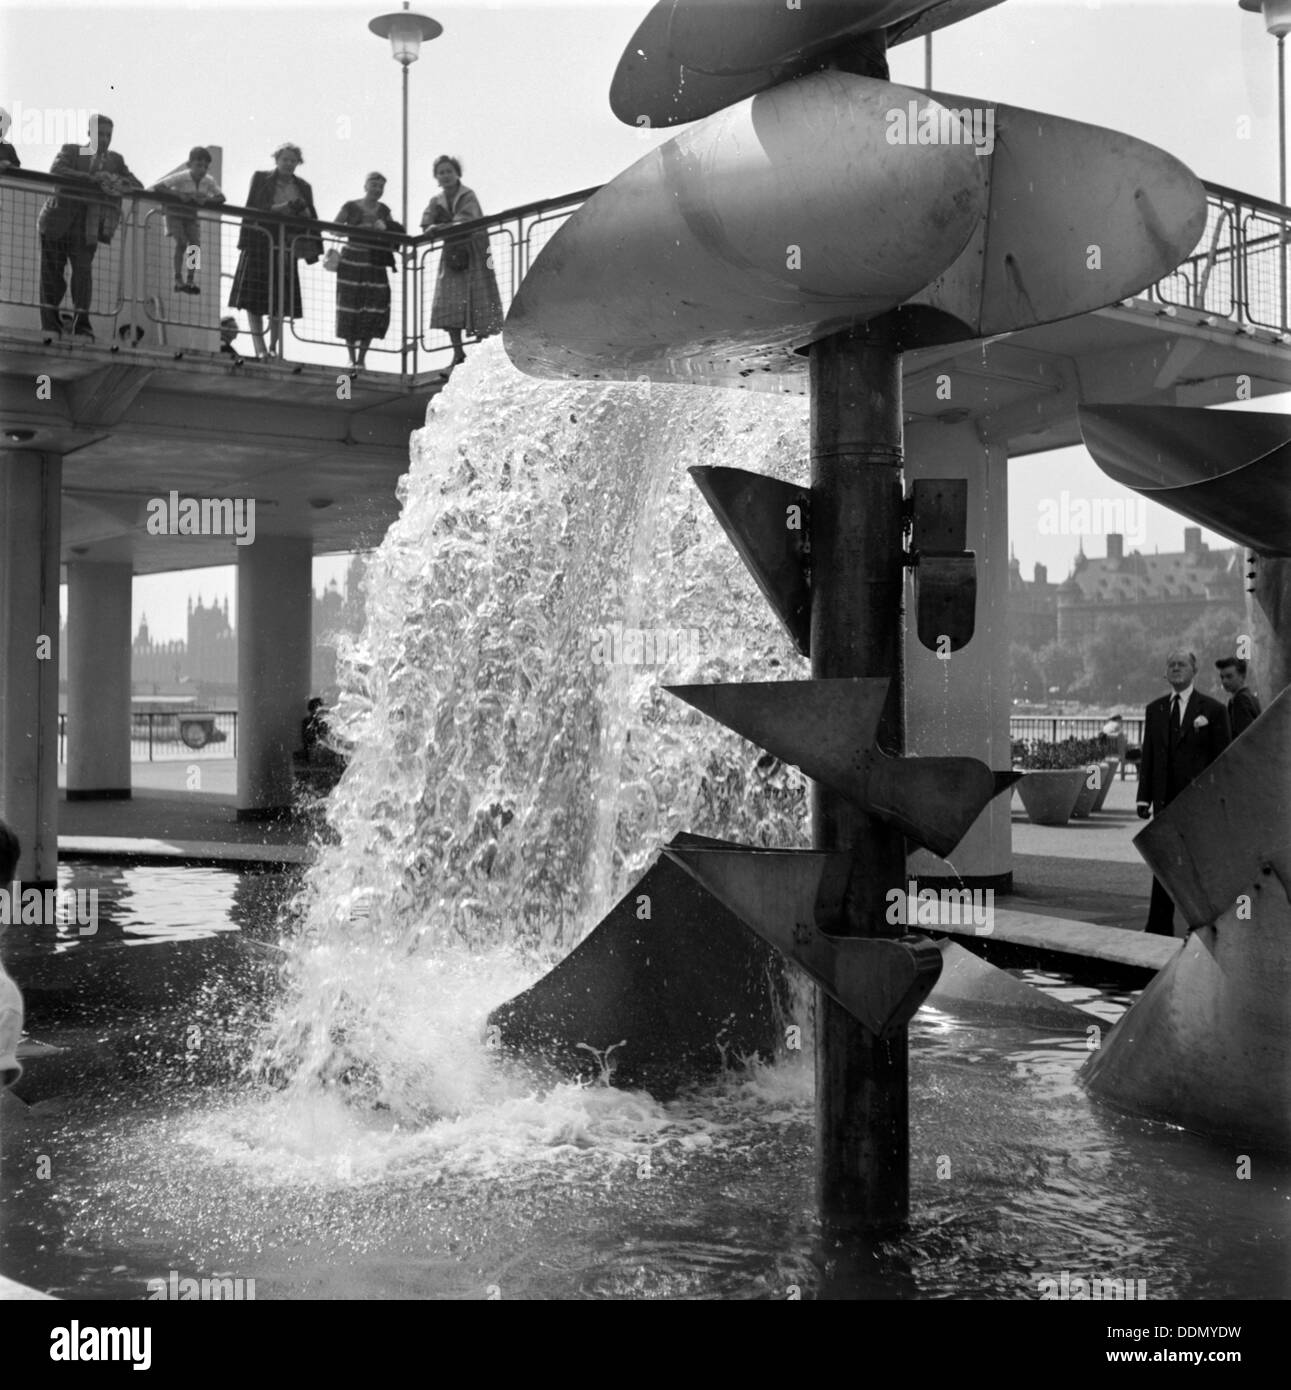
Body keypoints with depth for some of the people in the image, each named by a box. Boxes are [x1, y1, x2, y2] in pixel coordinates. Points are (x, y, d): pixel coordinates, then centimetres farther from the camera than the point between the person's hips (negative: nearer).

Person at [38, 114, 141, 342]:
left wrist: (119, 182, -15)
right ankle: (51, 323, 6)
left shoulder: (115, 160, 14)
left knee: (83, 268, -14)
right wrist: (93, 179, -25)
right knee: (52, 269, -1)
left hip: (87, 225, 1)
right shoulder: (70, 151, 6)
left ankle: (82, 323, -11)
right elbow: (56, 171, -14)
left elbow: (138, 186, 8)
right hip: (58, 219, -1)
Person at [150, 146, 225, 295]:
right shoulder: (181, 177, -24)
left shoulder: (209, 181, -11)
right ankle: (178, 279, -15)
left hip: (191, 215, 4)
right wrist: (178, 194, -39)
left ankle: (191, 280, -6)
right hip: (175, 213, -4)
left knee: (196, 244, -12)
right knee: (181, 242, -21)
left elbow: (221, 197, -12)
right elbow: (156, 187, -28)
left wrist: (206, 199, -30)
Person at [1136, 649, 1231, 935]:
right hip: (1165, 803, 4)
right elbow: (1148, 756, 11)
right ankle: (1159, 931, 11)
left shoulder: (1213, 710, -3)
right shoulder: (1155, 709, 11)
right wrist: (1144, 798, 5)